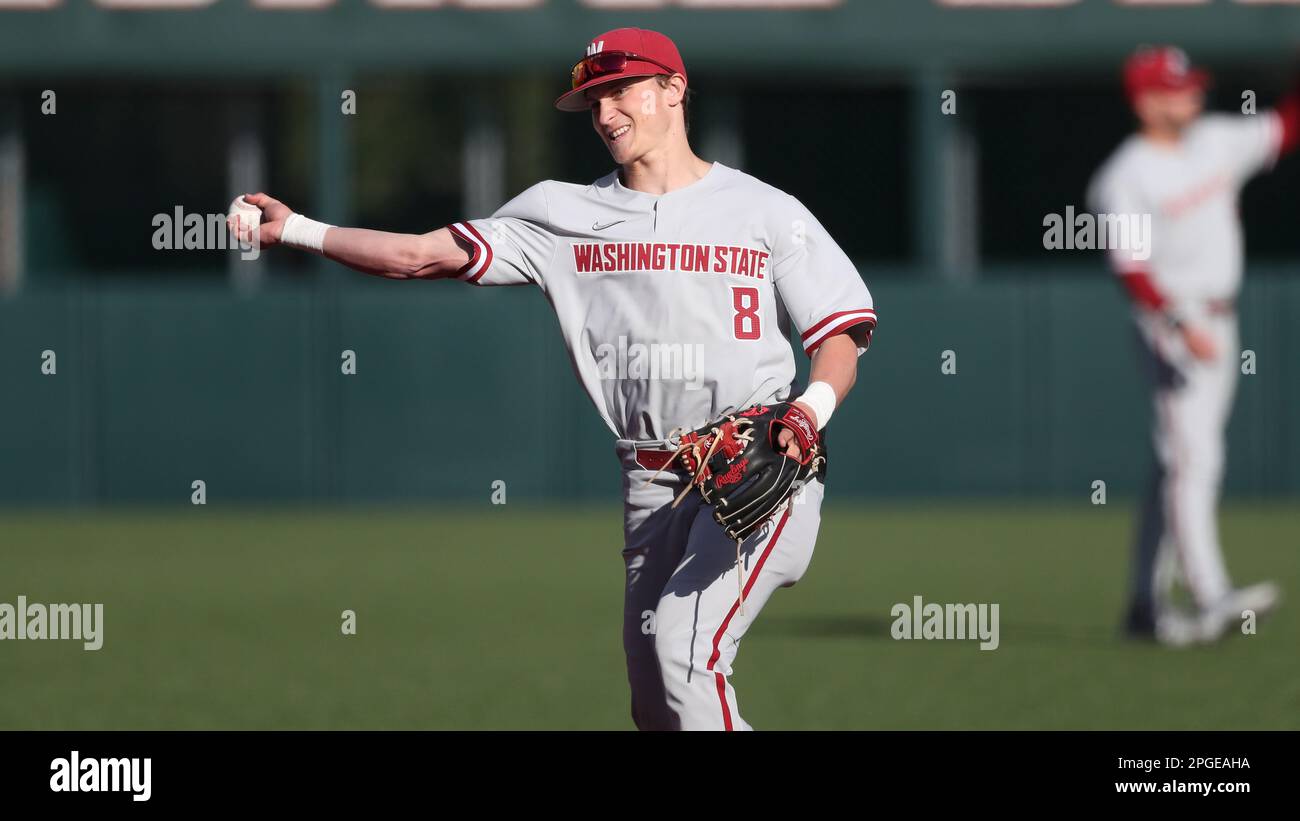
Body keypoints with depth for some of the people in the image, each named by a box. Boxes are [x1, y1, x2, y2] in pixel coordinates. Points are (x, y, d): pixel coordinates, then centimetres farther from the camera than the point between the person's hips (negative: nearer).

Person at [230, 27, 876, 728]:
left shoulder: (765, 212, 1)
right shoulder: (567, 214, 8)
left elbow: (840, 337, -1)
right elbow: (425, 255, 2)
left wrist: (813, 407, -22)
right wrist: (297, 230, -7)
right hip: (652, 486, 5)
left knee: (682, 647, -23)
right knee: (654, 703, 6)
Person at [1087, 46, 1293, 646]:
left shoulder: (1216, 141, 10)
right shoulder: (1126, 177, -11)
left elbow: (1284, 129, 16)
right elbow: (1131, 266, -18)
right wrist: (1182, 325, -28)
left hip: (1218, 323, 8)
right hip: (1169, 325, -8)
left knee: (1181, 467, 9)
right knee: (1191, 460, -17)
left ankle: (1147, 606, 14)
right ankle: (1209, 597, -25)